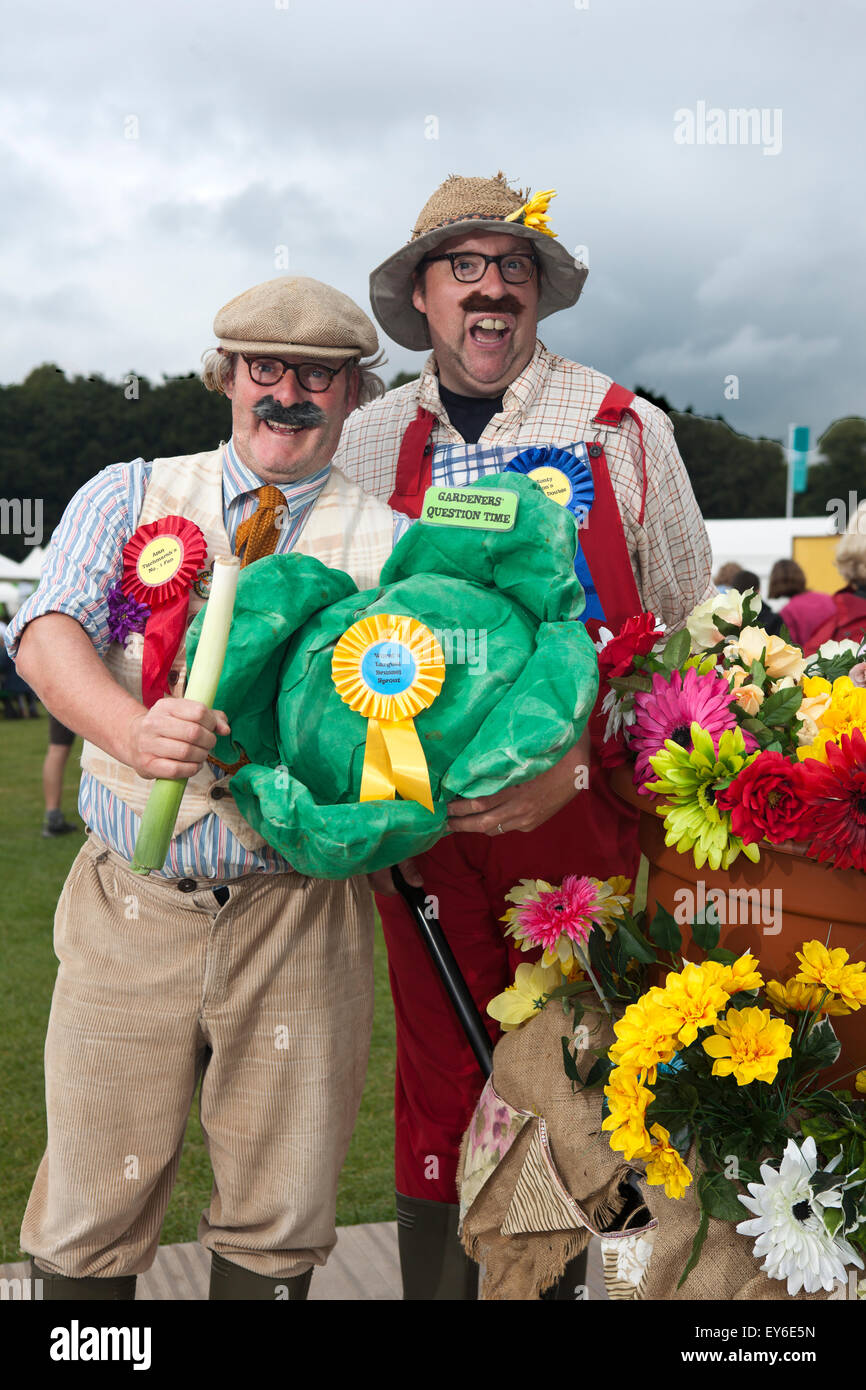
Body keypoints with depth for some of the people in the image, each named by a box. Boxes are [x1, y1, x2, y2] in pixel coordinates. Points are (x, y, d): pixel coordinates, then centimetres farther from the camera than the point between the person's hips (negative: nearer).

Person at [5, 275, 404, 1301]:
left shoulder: (391, 546, 5)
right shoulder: (126, 496, 8)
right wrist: (129, 725, -28)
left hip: (298, 916, 0)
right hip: (129, 904, 0)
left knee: (276, 1228, 11)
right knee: (87, 1218, 7)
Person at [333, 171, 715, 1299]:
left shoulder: (626, 431, 3)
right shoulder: (367, 443, 8)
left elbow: (684, 631, 6)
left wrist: (581, 756, -3)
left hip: (581, 812, -1)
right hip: (421, 816, 1)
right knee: (440, 1085, 7)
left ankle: (555, 1275, 26)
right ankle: (435, 1280, 25)